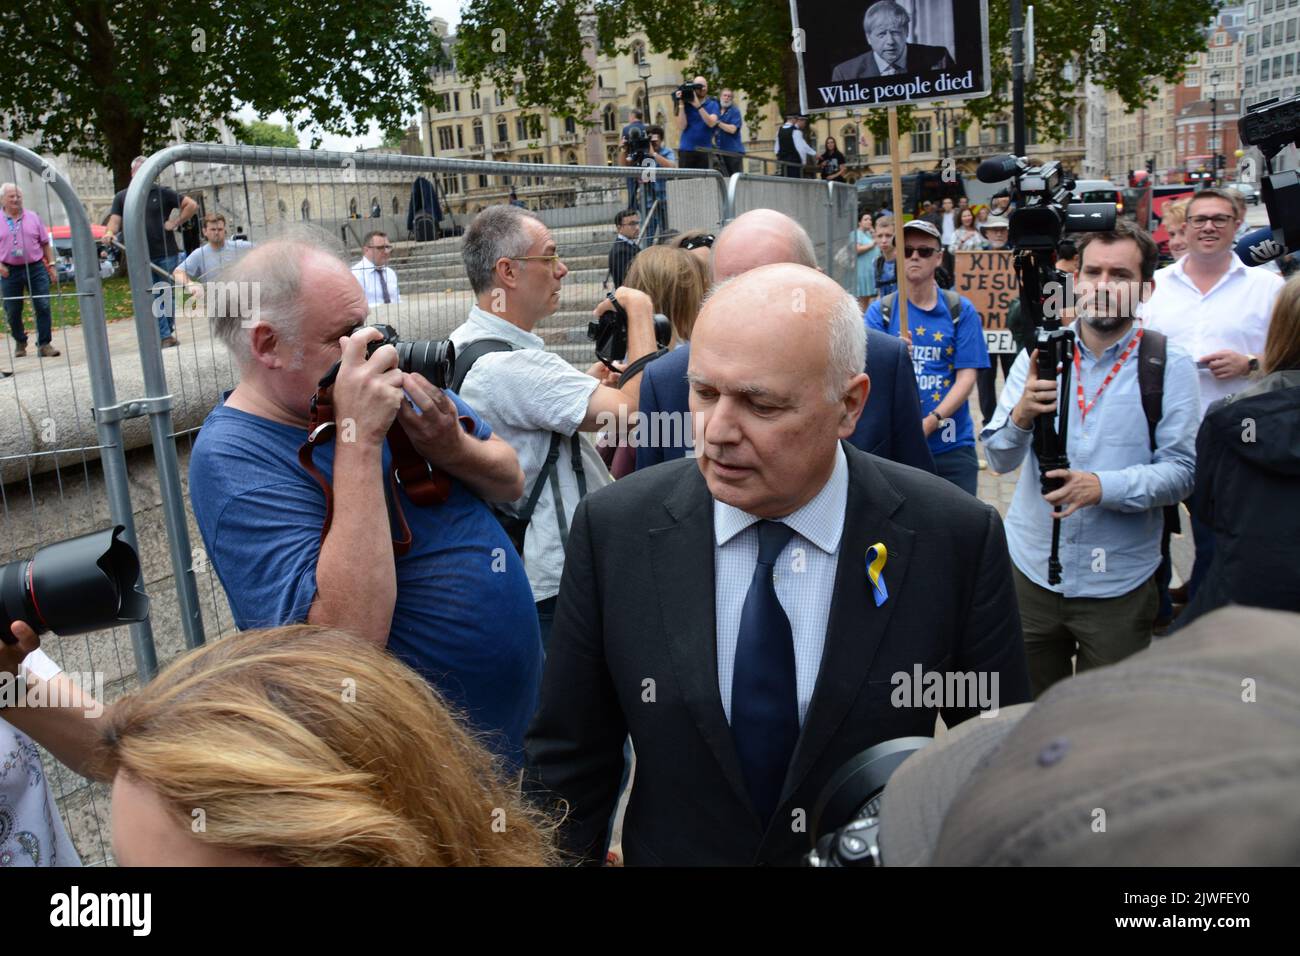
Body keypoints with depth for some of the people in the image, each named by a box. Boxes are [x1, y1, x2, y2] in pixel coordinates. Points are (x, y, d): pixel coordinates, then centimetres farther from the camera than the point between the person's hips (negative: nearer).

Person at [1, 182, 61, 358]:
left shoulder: (33, 217, 8)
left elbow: (45, 243, 11)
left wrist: (51, 265, 5)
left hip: (35, 268, 0)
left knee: (43, 306, -8)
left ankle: (44, 344, -2)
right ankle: (20, 343, 26)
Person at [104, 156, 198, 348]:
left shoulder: (162, 193, 4)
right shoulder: (122, 197, 10)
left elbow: (192, 205, 2)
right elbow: (115, 220, 1)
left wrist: (176, 223, -5)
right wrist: (109, 233, -20)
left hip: (166, 255, -1)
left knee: (167, 295, 5)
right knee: (150, 298, -5)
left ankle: (167, 334, 15)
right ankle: (166, 336, -3)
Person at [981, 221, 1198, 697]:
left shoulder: (1169, 366, -5)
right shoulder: (1039, 354, 0)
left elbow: (1181, 471, -9)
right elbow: (999, 460, -4)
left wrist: (1104, 487, -26)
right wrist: (1021, 416, -24)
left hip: (1119, 583, -2)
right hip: (1031, 569, 2)